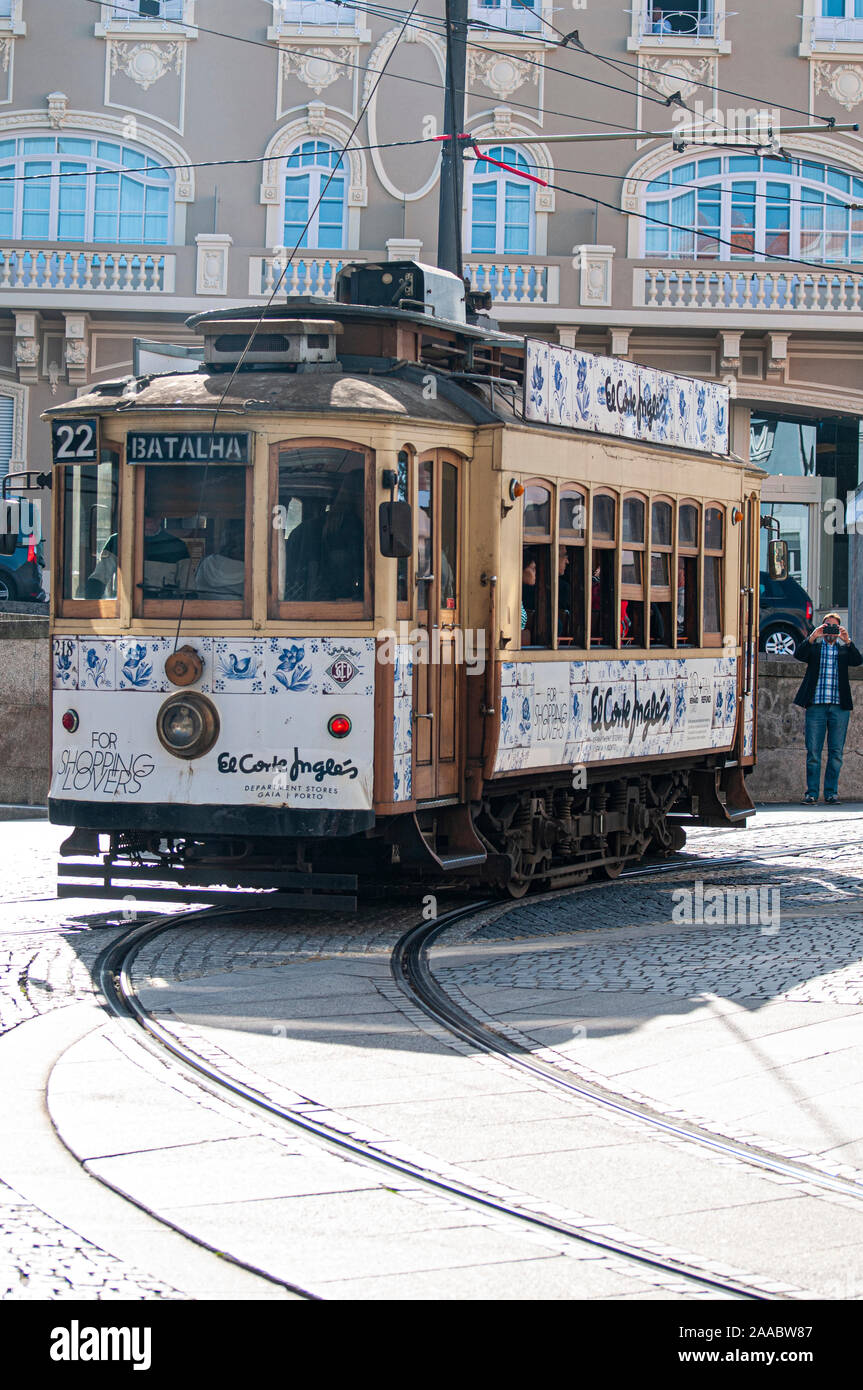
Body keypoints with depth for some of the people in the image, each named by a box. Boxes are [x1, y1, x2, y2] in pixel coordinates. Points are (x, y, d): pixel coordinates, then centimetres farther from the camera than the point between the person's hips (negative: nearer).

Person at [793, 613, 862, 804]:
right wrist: (812, 638, -19)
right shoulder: (814, 646, 10)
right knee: (813, 750, -2)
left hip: (839, 707, 1)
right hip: (816, 706, -1)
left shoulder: (845, 648, 12)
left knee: (836, 752, 2)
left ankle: (831, 792, 10)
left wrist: (847, 641, -18)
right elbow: (799, 655, -7)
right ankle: (811, 792, 2)